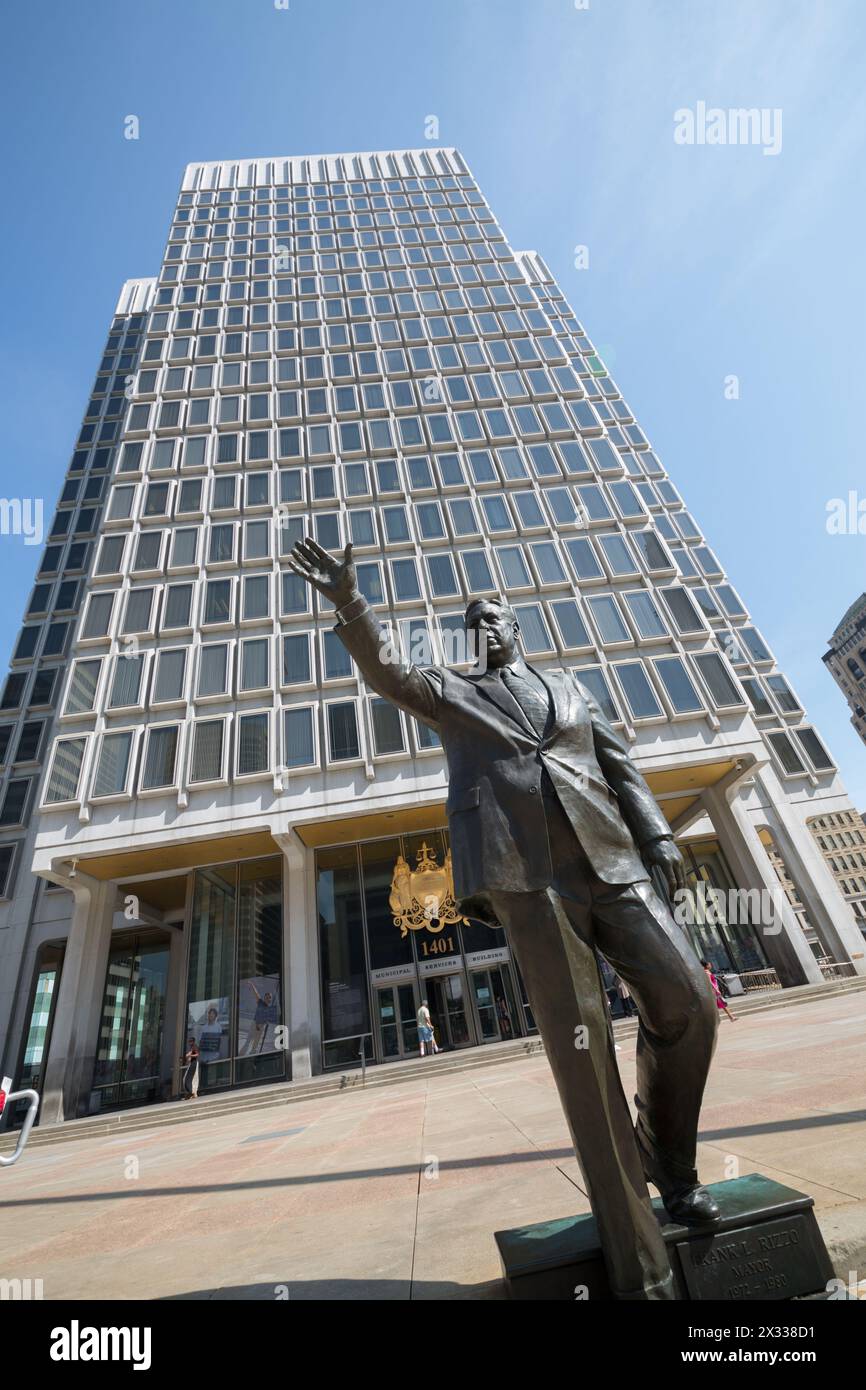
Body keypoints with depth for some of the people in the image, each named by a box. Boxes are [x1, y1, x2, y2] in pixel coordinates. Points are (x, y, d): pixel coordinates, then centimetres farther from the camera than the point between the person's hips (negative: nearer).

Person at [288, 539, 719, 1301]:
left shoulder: (569, 686, 26)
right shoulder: (449, 689, 18)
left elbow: (619, 764, 19)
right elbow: (387, 670, 1)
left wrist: (657, 834, 7)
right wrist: (350, 600, -13)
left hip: (605, 857, 4)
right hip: (517, 864, -3)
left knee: (686, 1002, -1)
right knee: (579, 1041, -5)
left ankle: (672, 1166, 27)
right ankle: (641, 1264, 12)